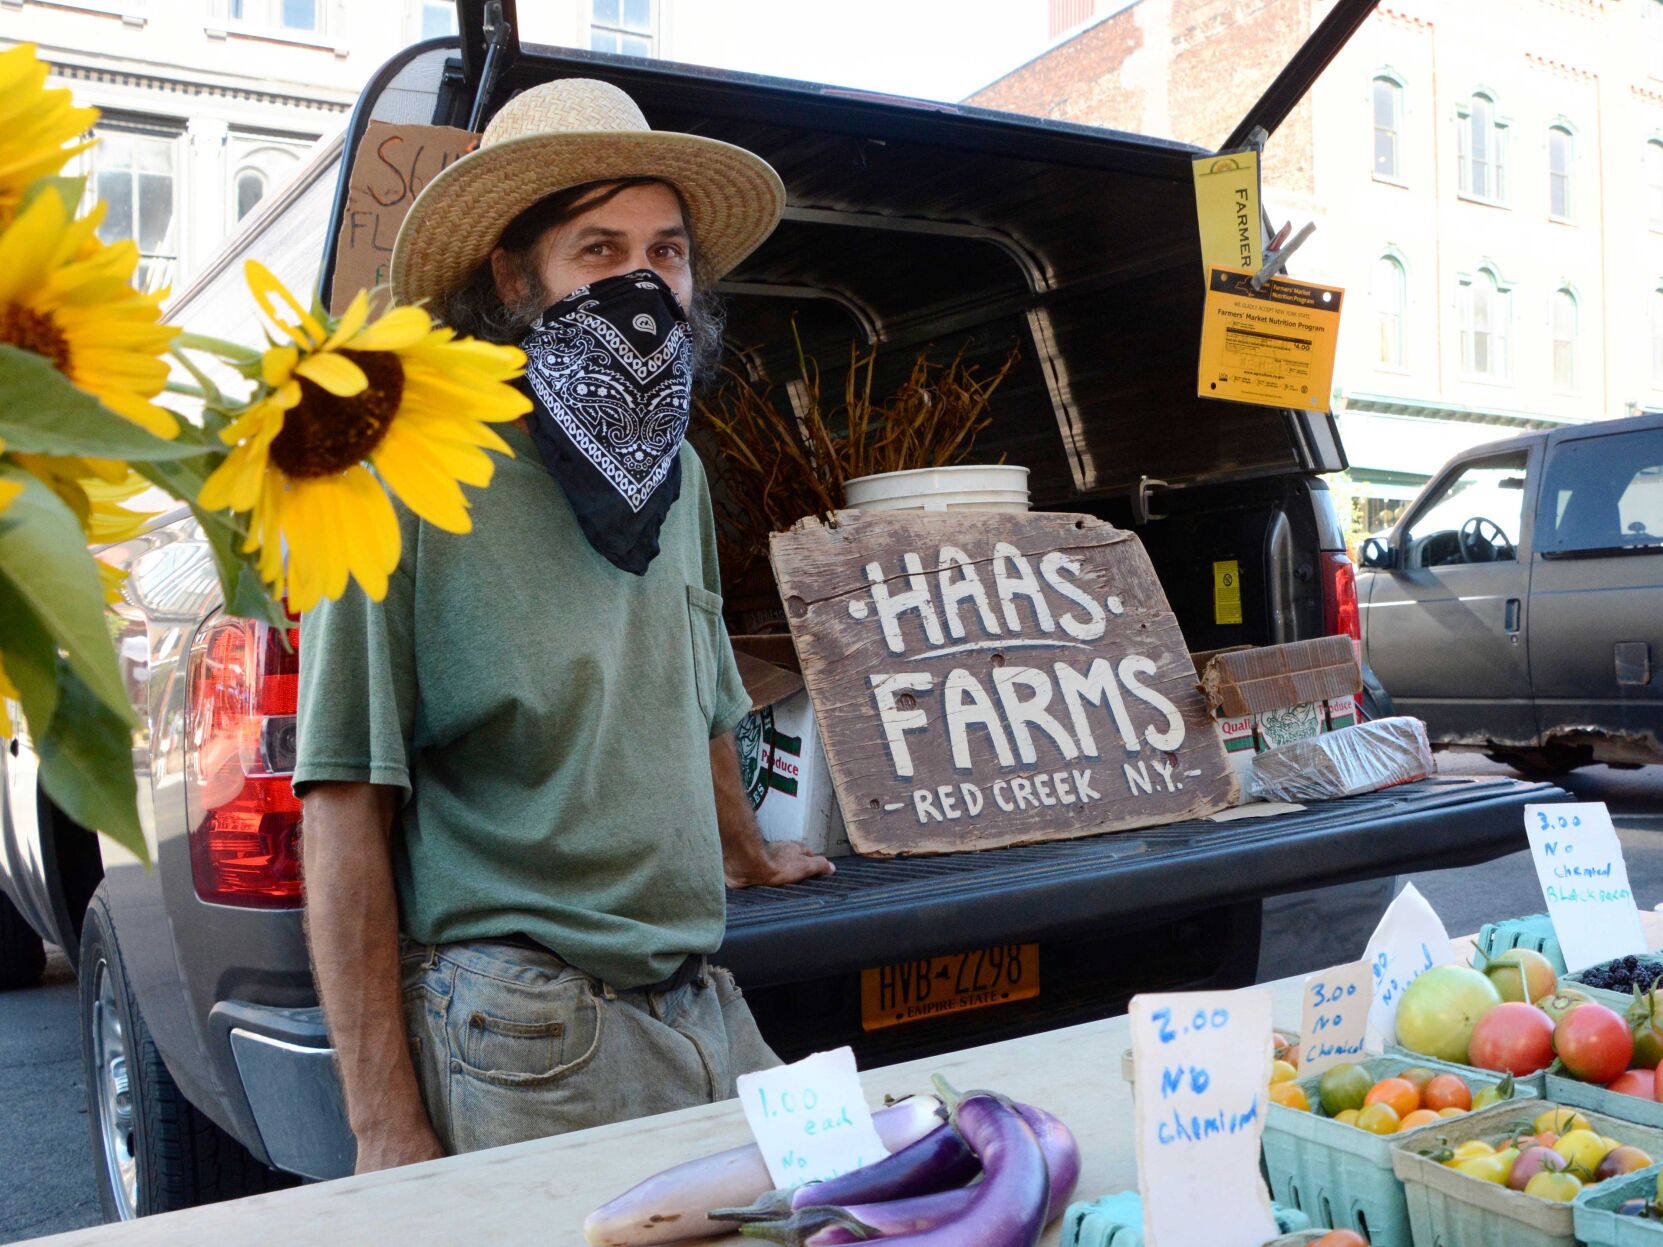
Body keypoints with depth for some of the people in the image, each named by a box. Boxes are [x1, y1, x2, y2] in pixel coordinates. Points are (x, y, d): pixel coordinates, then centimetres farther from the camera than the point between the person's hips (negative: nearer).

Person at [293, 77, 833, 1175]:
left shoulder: (679, 472, 10)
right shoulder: (415, 476, -10)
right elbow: (347, 804, -12)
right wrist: (386, 1131, -15)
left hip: (710, 1012, 6)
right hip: (523, 1038, -6)